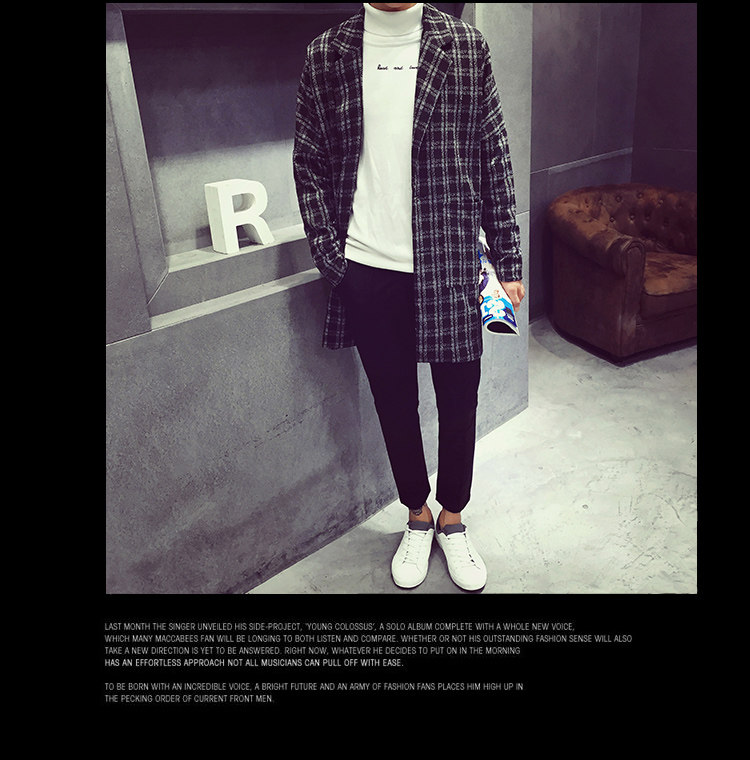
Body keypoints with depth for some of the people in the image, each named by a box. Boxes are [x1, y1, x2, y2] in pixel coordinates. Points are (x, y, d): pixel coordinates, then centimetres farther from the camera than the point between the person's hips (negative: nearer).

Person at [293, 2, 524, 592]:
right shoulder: (327, 56, 3)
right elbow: (309, 165, 5)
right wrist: (332, 261, -3)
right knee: (394, 399, 13)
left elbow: (494, 159, 2)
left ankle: (452, 518, 34)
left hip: (450, 266, 0)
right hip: (368, 272, 1)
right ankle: (418, 516, 36)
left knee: (459, 398, 9)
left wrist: (509, 262, 0)